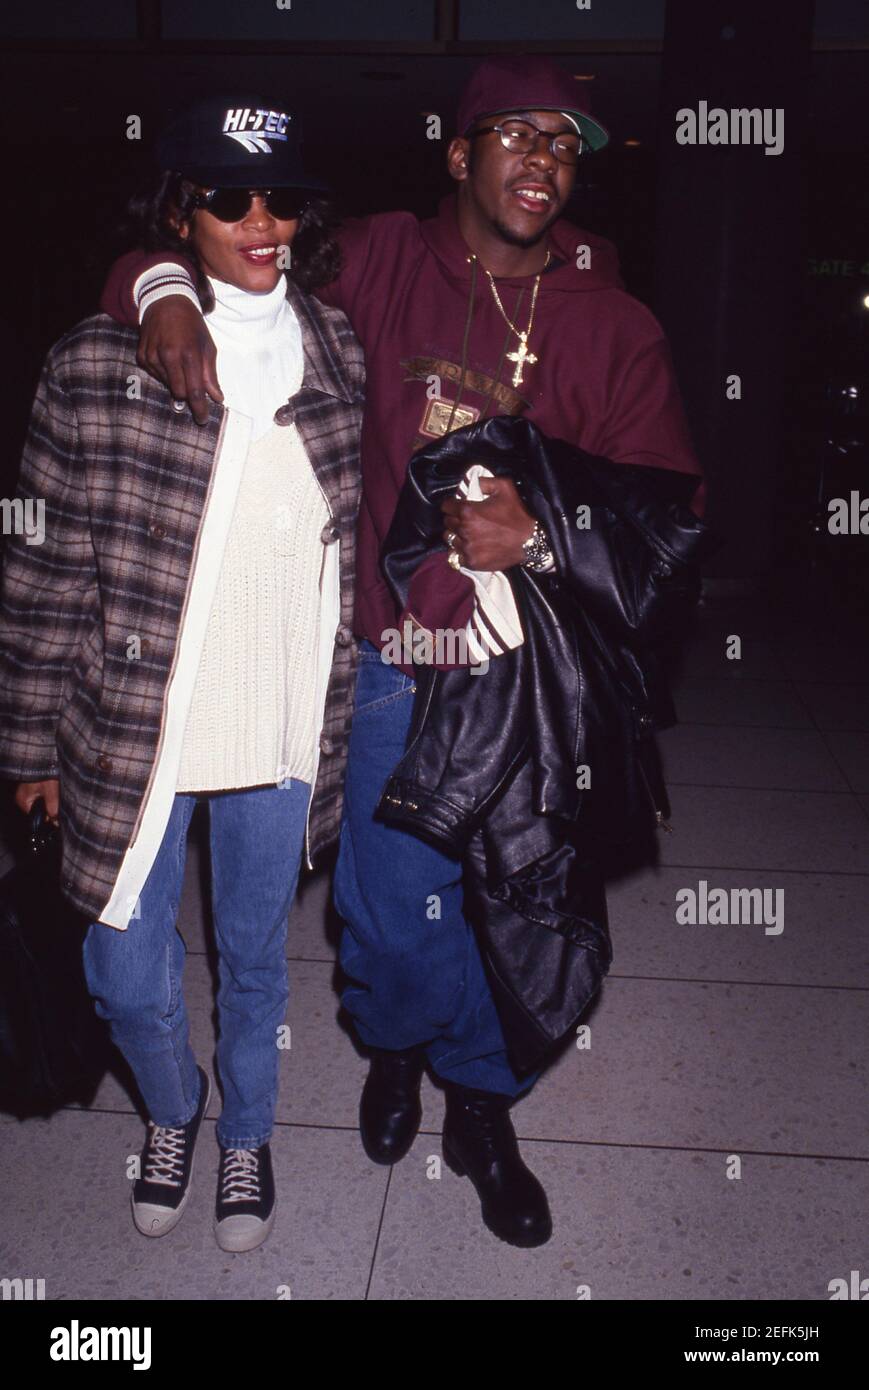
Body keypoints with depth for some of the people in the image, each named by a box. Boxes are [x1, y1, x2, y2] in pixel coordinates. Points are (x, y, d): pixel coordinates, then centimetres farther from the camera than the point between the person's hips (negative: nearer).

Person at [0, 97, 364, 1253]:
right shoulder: (97, 366, -10)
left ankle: (247, 1133, 48)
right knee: (129, 978, 12)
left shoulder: (342, 360, 0)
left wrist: (352, 714, 11)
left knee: (255, 958, 18)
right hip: (132, 726, -1)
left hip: (282, 729, 2)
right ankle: (173, 1110, 47)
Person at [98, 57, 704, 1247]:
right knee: (394, 912, 9)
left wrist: (543, 531, -16)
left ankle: (481, 1105, 40)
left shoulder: (616, 326, 3)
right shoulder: (381, 264, 1)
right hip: (396, 664, -1)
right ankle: (397, 1038, 45)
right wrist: (166, 291, -14)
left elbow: (671, 504, 1)